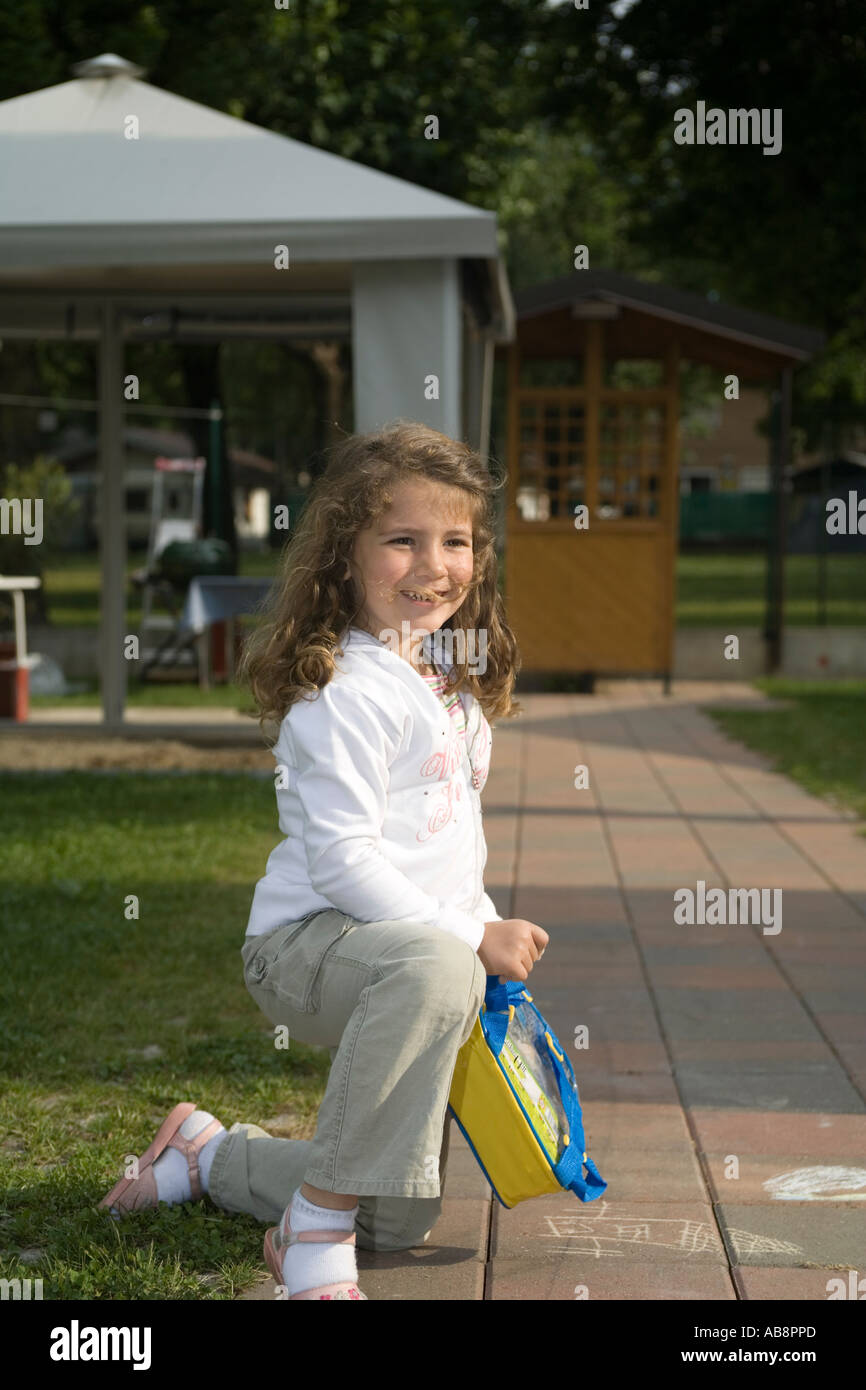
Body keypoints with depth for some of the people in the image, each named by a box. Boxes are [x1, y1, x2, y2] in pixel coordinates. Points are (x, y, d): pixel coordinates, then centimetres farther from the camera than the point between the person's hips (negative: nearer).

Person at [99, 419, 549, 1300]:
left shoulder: (450, 681, 12)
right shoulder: (347, 690, -18)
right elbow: (340, 860, -24)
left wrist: (489, 930, 12)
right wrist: (470, 936, -26)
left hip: (424, 951, 9)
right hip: (306, 940, -9)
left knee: (400, 1222, 12)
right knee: (434, 970, -45)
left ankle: (209, 1156, 35)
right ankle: (315, 1231, -31)